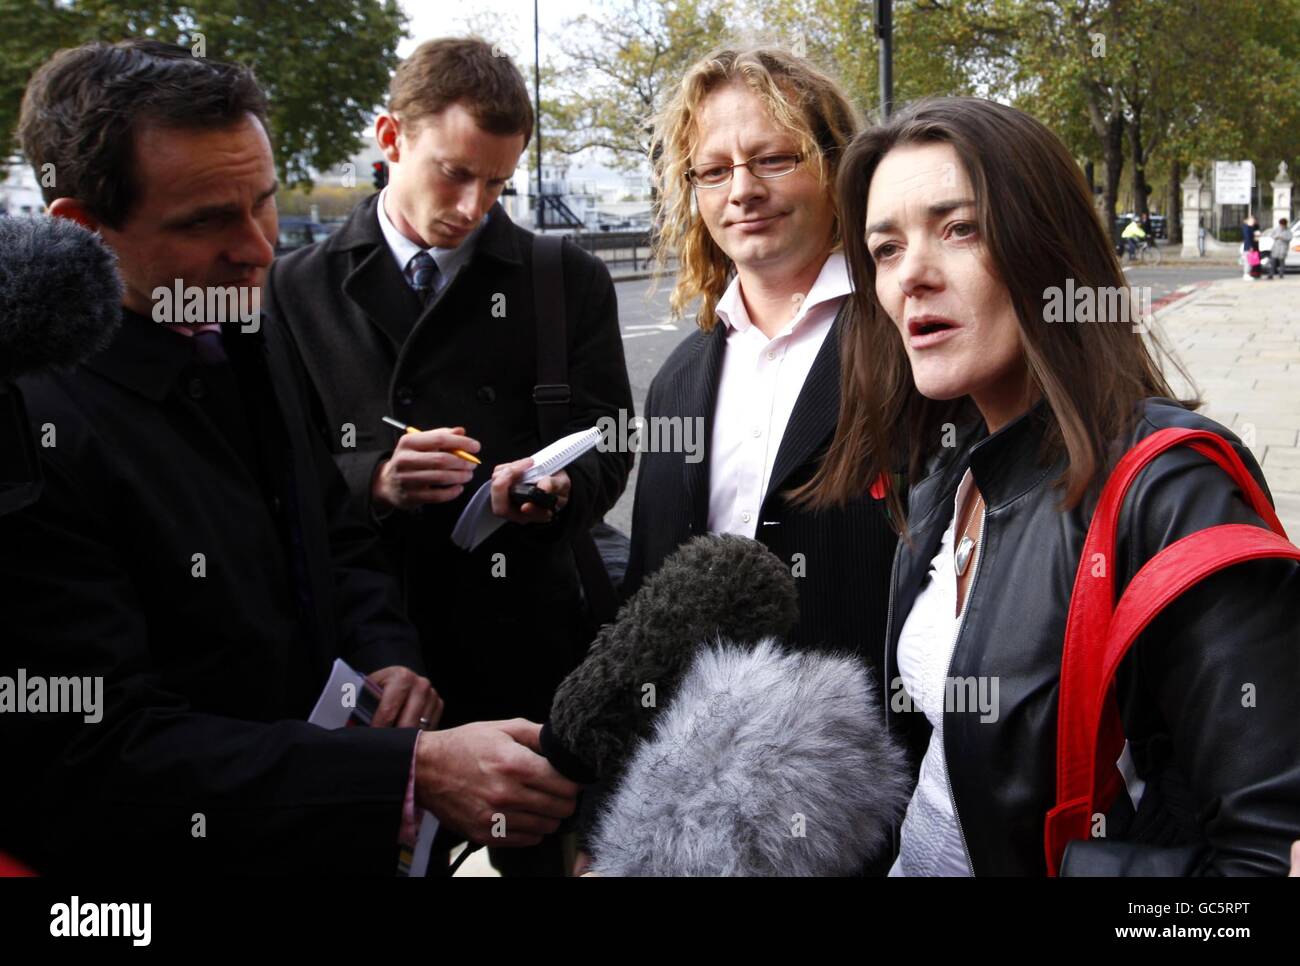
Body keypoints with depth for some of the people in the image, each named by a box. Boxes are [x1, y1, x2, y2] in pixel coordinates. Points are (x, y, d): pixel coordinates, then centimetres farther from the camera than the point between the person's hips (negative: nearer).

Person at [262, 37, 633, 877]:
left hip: (530, 646, 0)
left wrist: (556, 489, -17)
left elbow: (608, 446, 5)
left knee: (549, 852, 9)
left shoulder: (571, 282, 7)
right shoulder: (299, 289, 5)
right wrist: (369, 479, -17)